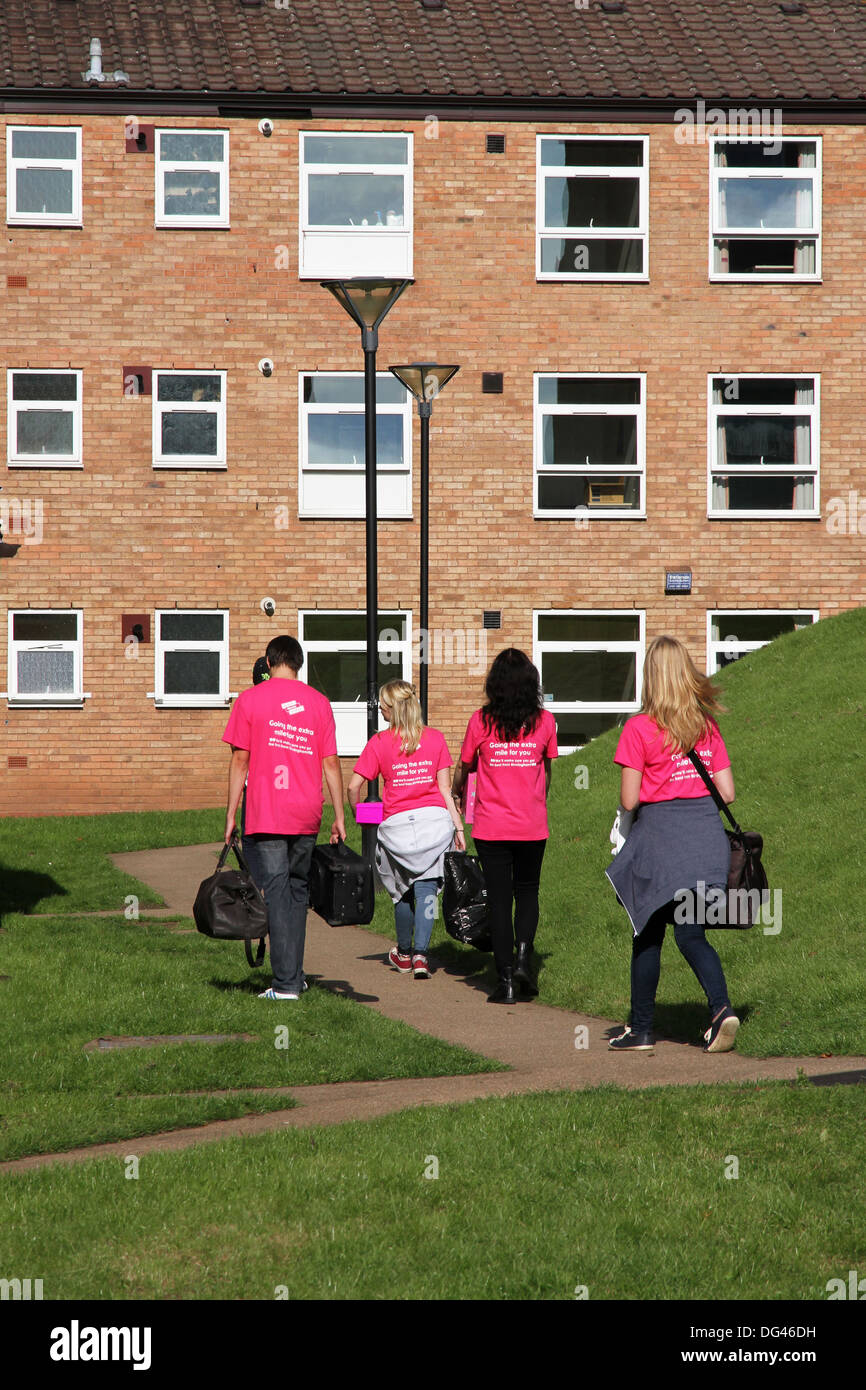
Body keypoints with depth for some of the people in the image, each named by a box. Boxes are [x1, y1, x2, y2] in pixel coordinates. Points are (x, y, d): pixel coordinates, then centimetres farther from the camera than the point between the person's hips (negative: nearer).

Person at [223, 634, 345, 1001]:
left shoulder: (250, 699, 0)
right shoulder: (318, 702, 7)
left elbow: (240, 760, -2)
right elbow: (331, 764, 5)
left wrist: (231, 815, 3)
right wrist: (339, 817, 9)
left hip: (266, 815, -3)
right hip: (306, 815, 3)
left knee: (276, 892, -4)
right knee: (298, 890, 16)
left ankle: (285, 983, -11)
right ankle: (294, 976, 20)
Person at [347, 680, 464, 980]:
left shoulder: (380, 742, -2)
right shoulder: (435, 738, 4)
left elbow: (354, 786, -4)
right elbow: (445, 789, 3)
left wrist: (358, 813, 14)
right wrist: (458, 826, 7)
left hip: (397, 822, -1)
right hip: (434, 818, 1)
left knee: (403, 890, 16)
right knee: (426, 888, -1)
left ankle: (404, 953, 31)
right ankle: (420, 954, -15)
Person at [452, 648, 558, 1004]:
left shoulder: (481, 721, -7)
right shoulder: (544, 721, -4)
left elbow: (464, 767, 7)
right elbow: (546, 770, 10)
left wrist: (456, 792, 29)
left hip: (491, 826, -1)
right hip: (532, 825, 1)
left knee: (499, 900, 5)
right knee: (527, 892, 19)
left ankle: (505, 980, 2)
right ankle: (523, 957, -2)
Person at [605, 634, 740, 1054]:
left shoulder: (639, 729, -9)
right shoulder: (707, 726, 6)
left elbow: (628, 800, -8)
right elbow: (727, 792, 6)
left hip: (660, 833, -4)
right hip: (707, 835, 4)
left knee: (648, 935, 9)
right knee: (691, 934, 7)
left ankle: (641, 1029, 17)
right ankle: (721, 1008, -16)